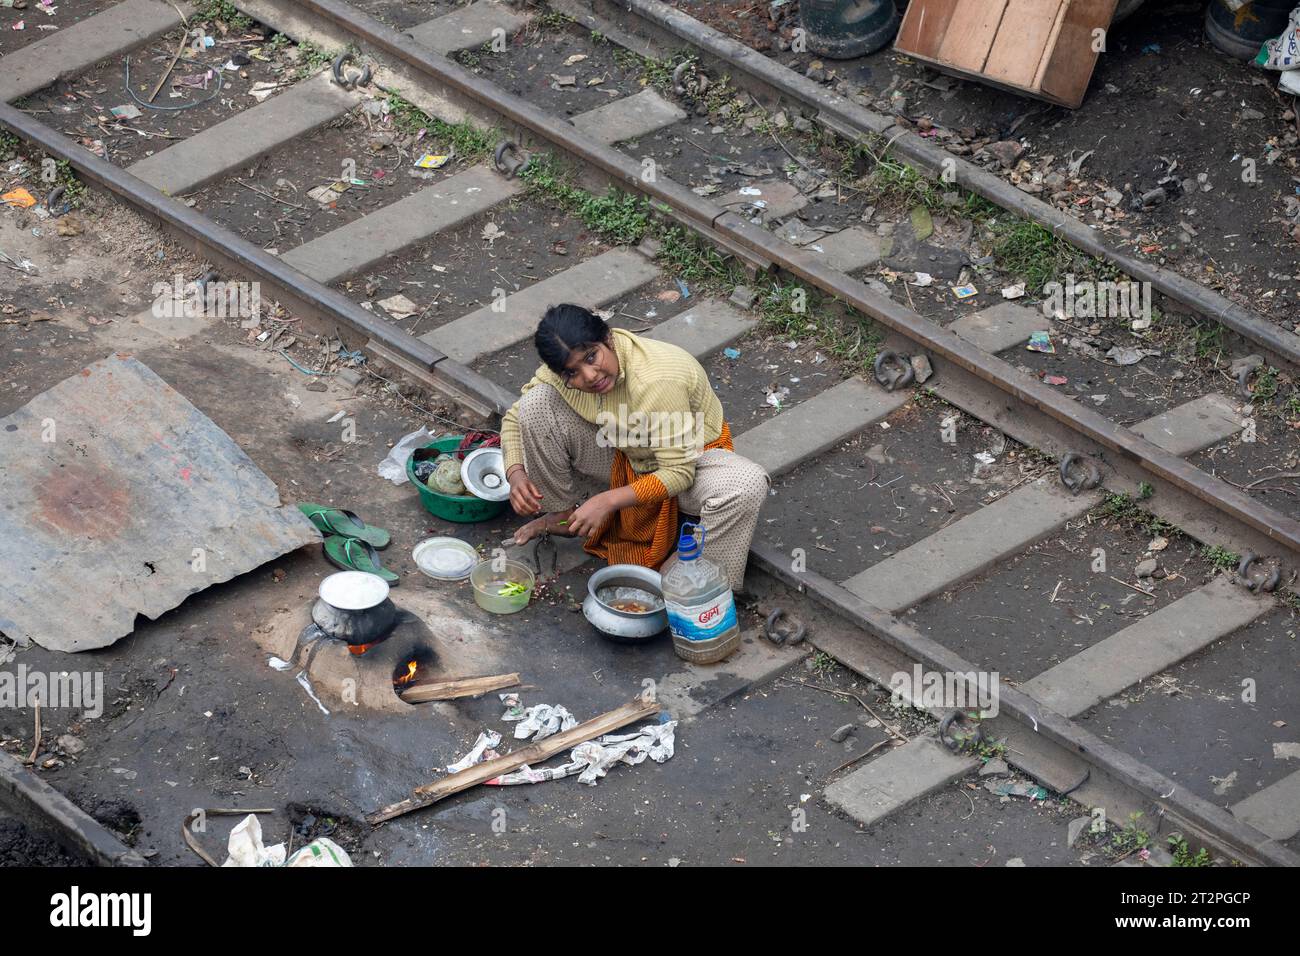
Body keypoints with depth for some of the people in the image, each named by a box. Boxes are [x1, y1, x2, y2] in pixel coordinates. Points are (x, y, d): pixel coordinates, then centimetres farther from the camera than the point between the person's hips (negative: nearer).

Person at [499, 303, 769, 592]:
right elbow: (516, 417, -5)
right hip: (623, 457, 5)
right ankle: (561, 513, 2)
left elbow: (679, 472, -32)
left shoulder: (657, 380, -38)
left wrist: (608, 501, -37)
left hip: (690, 459, -5)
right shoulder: (568, 366, -21)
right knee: (536, 403, -18)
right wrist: (516, 474, -23)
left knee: (747, 484, -40)